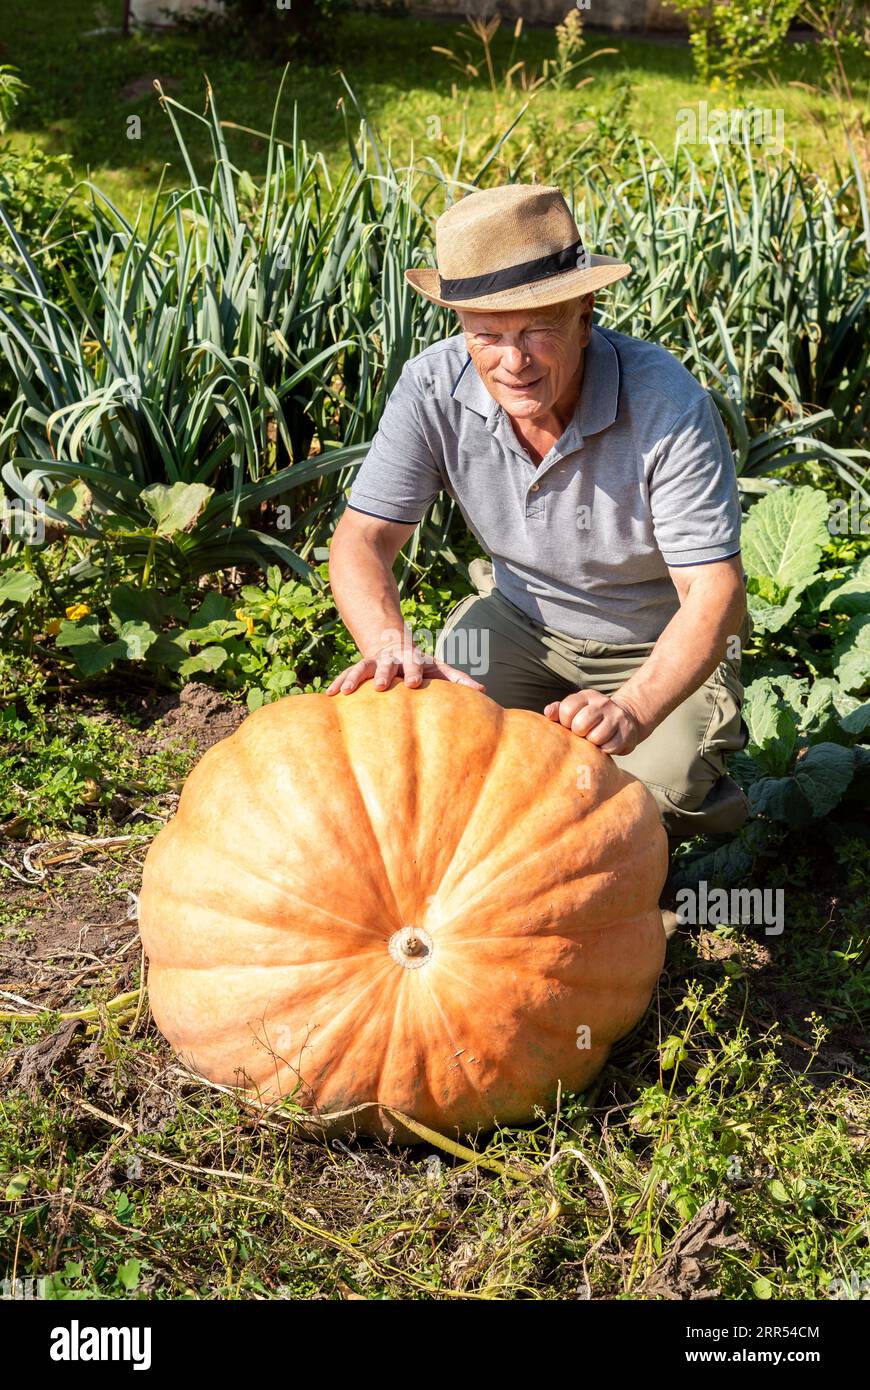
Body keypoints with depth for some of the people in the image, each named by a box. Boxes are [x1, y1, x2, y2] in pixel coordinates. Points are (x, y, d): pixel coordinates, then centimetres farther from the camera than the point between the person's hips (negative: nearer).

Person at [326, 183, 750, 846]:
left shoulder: (668, 404, -31)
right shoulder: (434, 386, -21)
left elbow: (716, 596, -32)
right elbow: (363, 539, -18)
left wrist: (632, 709, -50)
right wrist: (389, 643, -40)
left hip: (662, 647, -3)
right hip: (518, 615, 3)